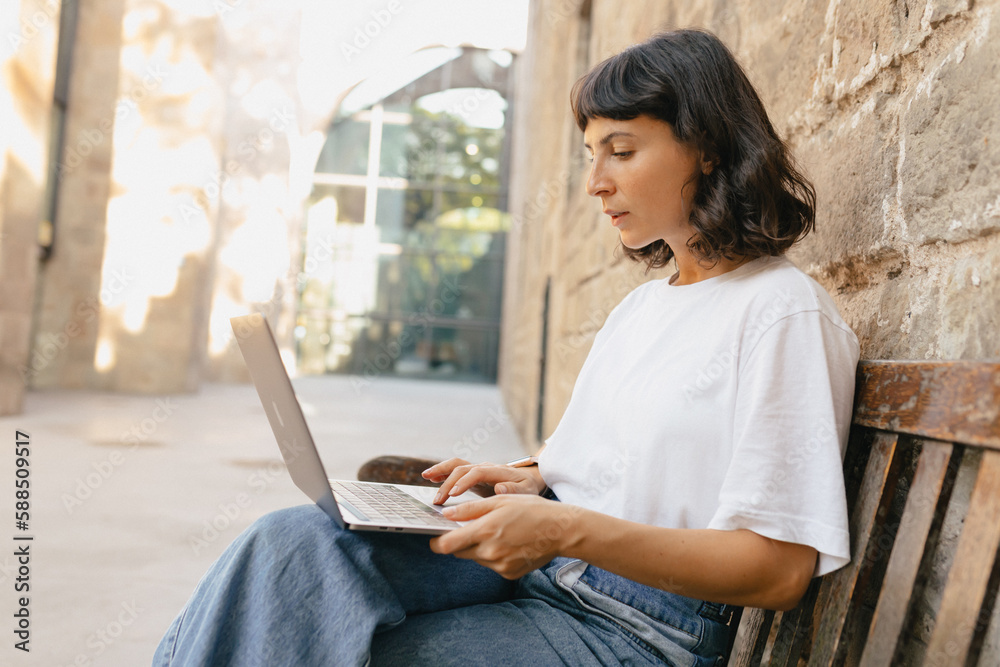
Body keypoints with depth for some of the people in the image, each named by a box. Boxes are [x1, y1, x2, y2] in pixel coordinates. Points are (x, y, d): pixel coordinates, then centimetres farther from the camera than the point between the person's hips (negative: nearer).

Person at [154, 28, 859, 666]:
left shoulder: (784, 310, -10)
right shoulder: (640, 305, 18)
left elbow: (779, 568, -16)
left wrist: (568, 529, -24)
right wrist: (533, 482, 4)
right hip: (544, 565, 7)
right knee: (297, 542, -18)